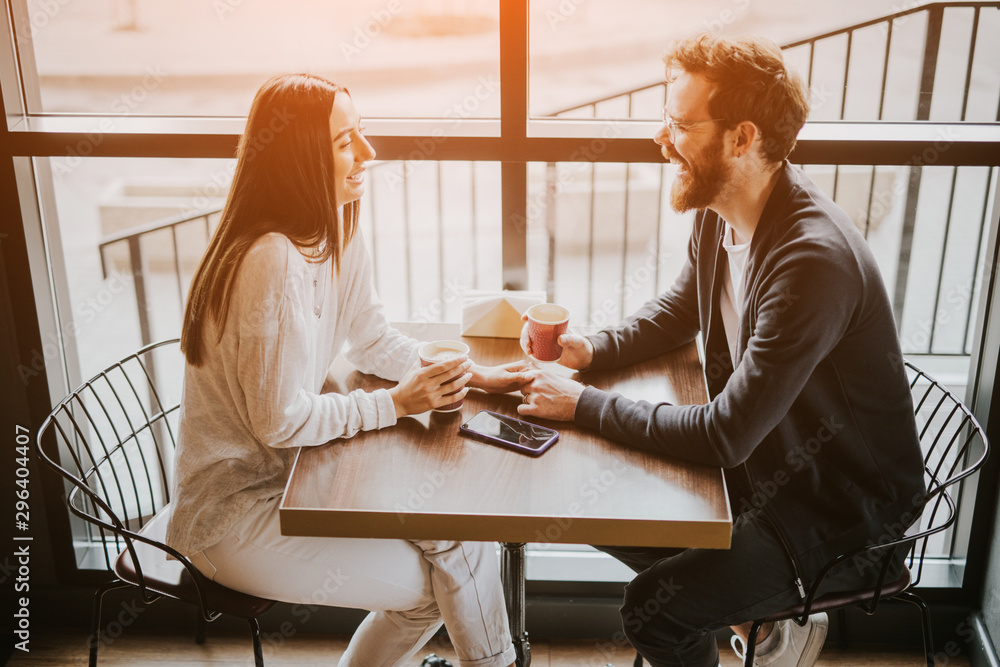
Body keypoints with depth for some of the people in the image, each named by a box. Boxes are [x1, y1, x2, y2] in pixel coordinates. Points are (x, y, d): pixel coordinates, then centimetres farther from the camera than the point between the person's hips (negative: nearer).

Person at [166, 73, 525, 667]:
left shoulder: (338, 231, 0)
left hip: (290, 473, 9)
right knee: (436, 580, -9)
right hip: (231, 511, -8)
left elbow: (371, 339, 10)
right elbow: (280, 421, -24)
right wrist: (397, 404, -17)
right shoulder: (273, 262, -29)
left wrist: (470, 374, -2)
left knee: (455, 526, 2)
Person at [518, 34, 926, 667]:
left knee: (653, 607, -18)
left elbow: (725, 435, -31)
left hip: (846, 505, -8)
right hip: (765, 460, 9)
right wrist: (591, 349, -5)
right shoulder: (721, 210, -6)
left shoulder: (813, 260, -34)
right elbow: (680, 309, 14)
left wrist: (587, 405, -23)